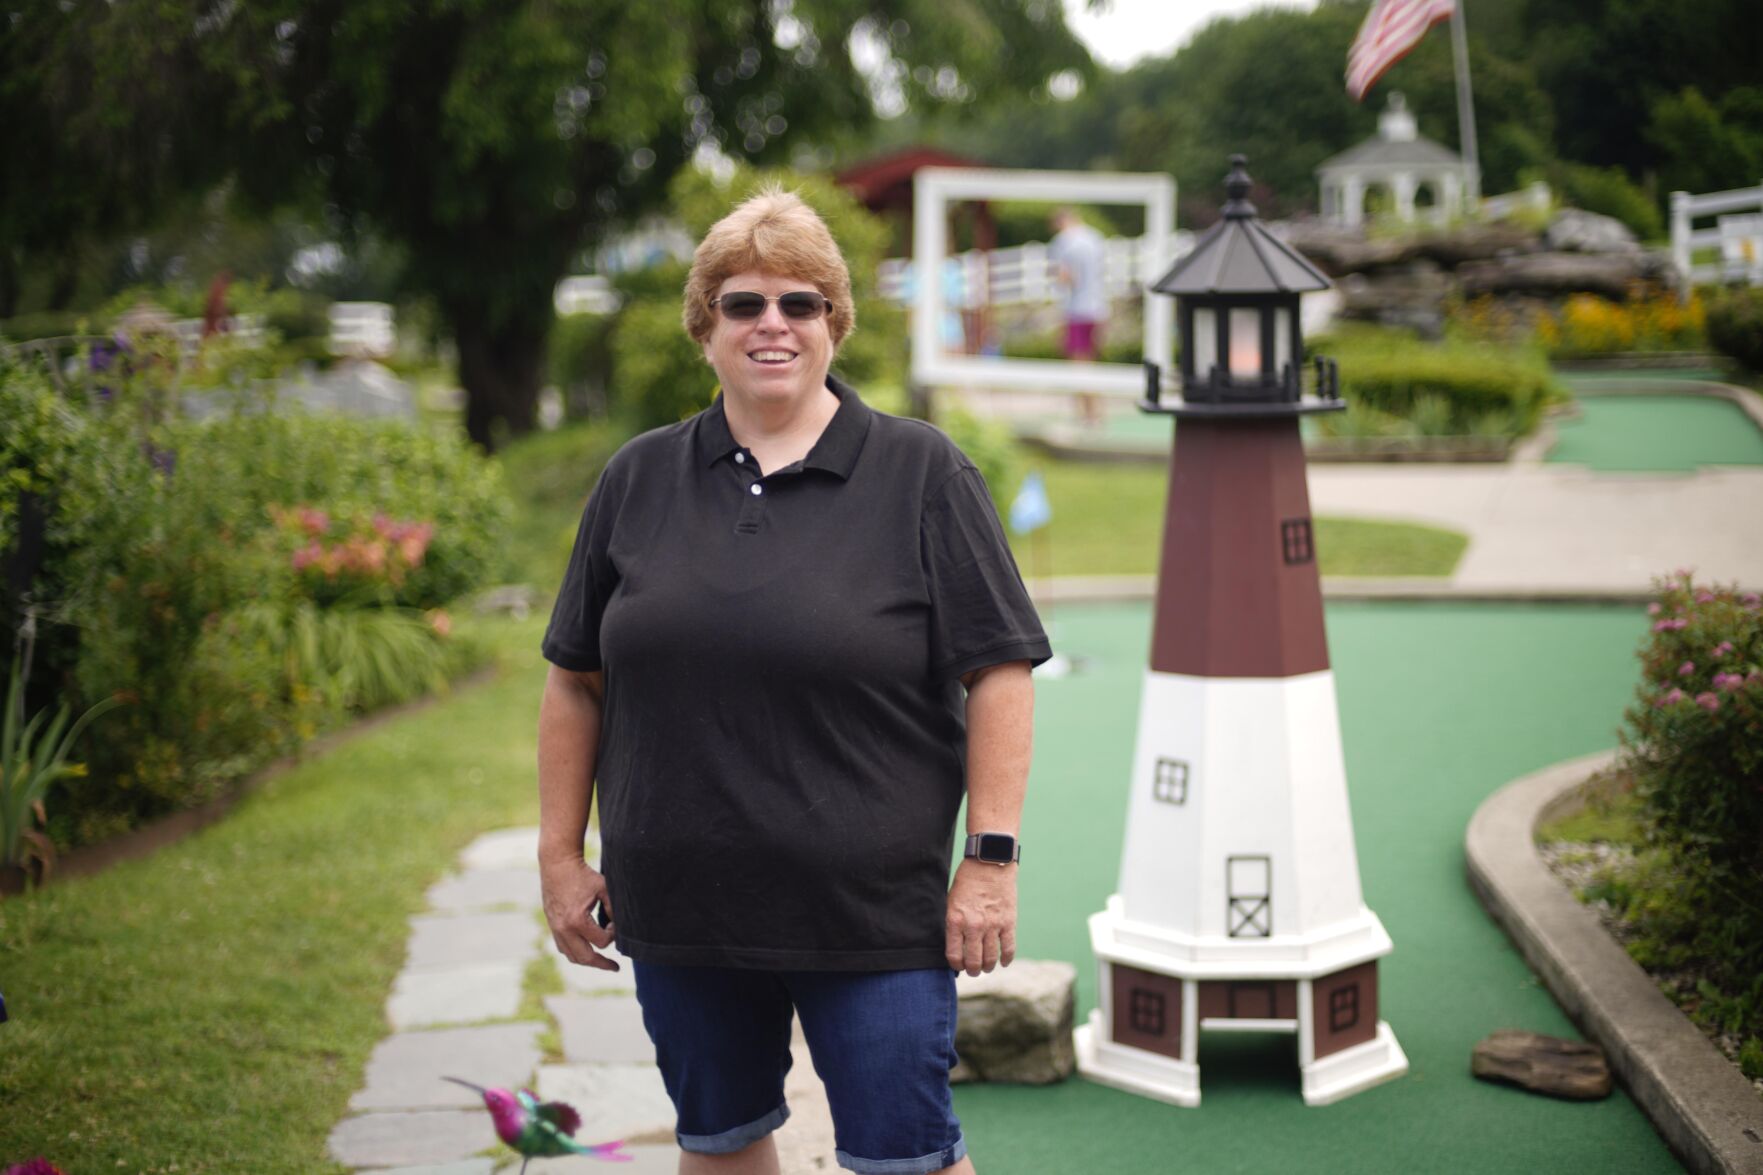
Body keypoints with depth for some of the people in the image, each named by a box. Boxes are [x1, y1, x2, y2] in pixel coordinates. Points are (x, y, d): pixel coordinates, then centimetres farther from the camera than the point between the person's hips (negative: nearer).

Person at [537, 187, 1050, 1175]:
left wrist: (993, 860, -10)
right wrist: (561, 855, 8)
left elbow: (997, 675, -5)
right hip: (680, 911, 4)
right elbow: (577, 682, 11)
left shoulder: (924, 474, -3)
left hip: (874, 914, -3)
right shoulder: (639, 480, 7)